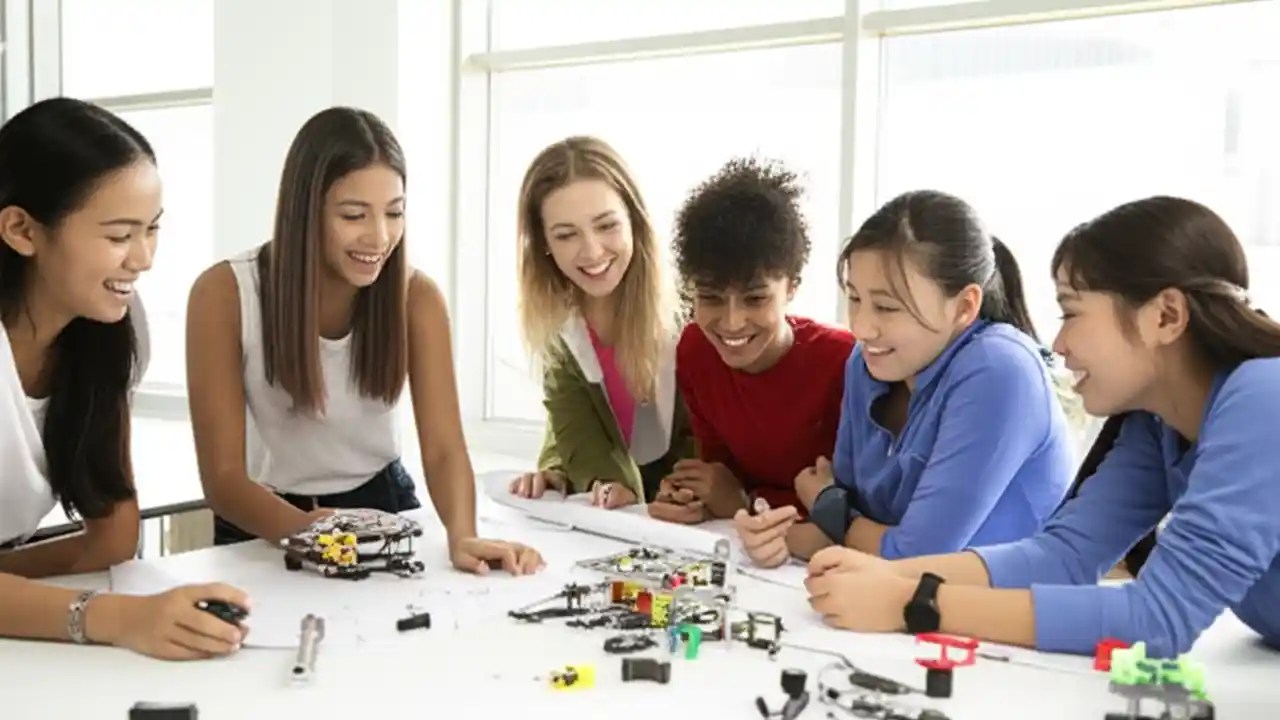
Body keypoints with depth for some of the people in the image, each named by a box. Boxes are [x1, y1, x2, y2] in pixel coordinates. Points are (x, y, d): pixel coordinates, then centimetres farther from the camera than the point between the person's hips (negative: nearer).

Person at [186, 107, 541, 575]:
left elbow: (445, 449, -16)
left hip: (384, 507, 1)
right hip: (270, 528, -1)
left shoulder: (416, 294, -10)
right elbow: (223, 476, -19)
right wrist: (310, 532, -38)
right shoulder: (225, 293, -17)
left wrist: (462, 536, -37)